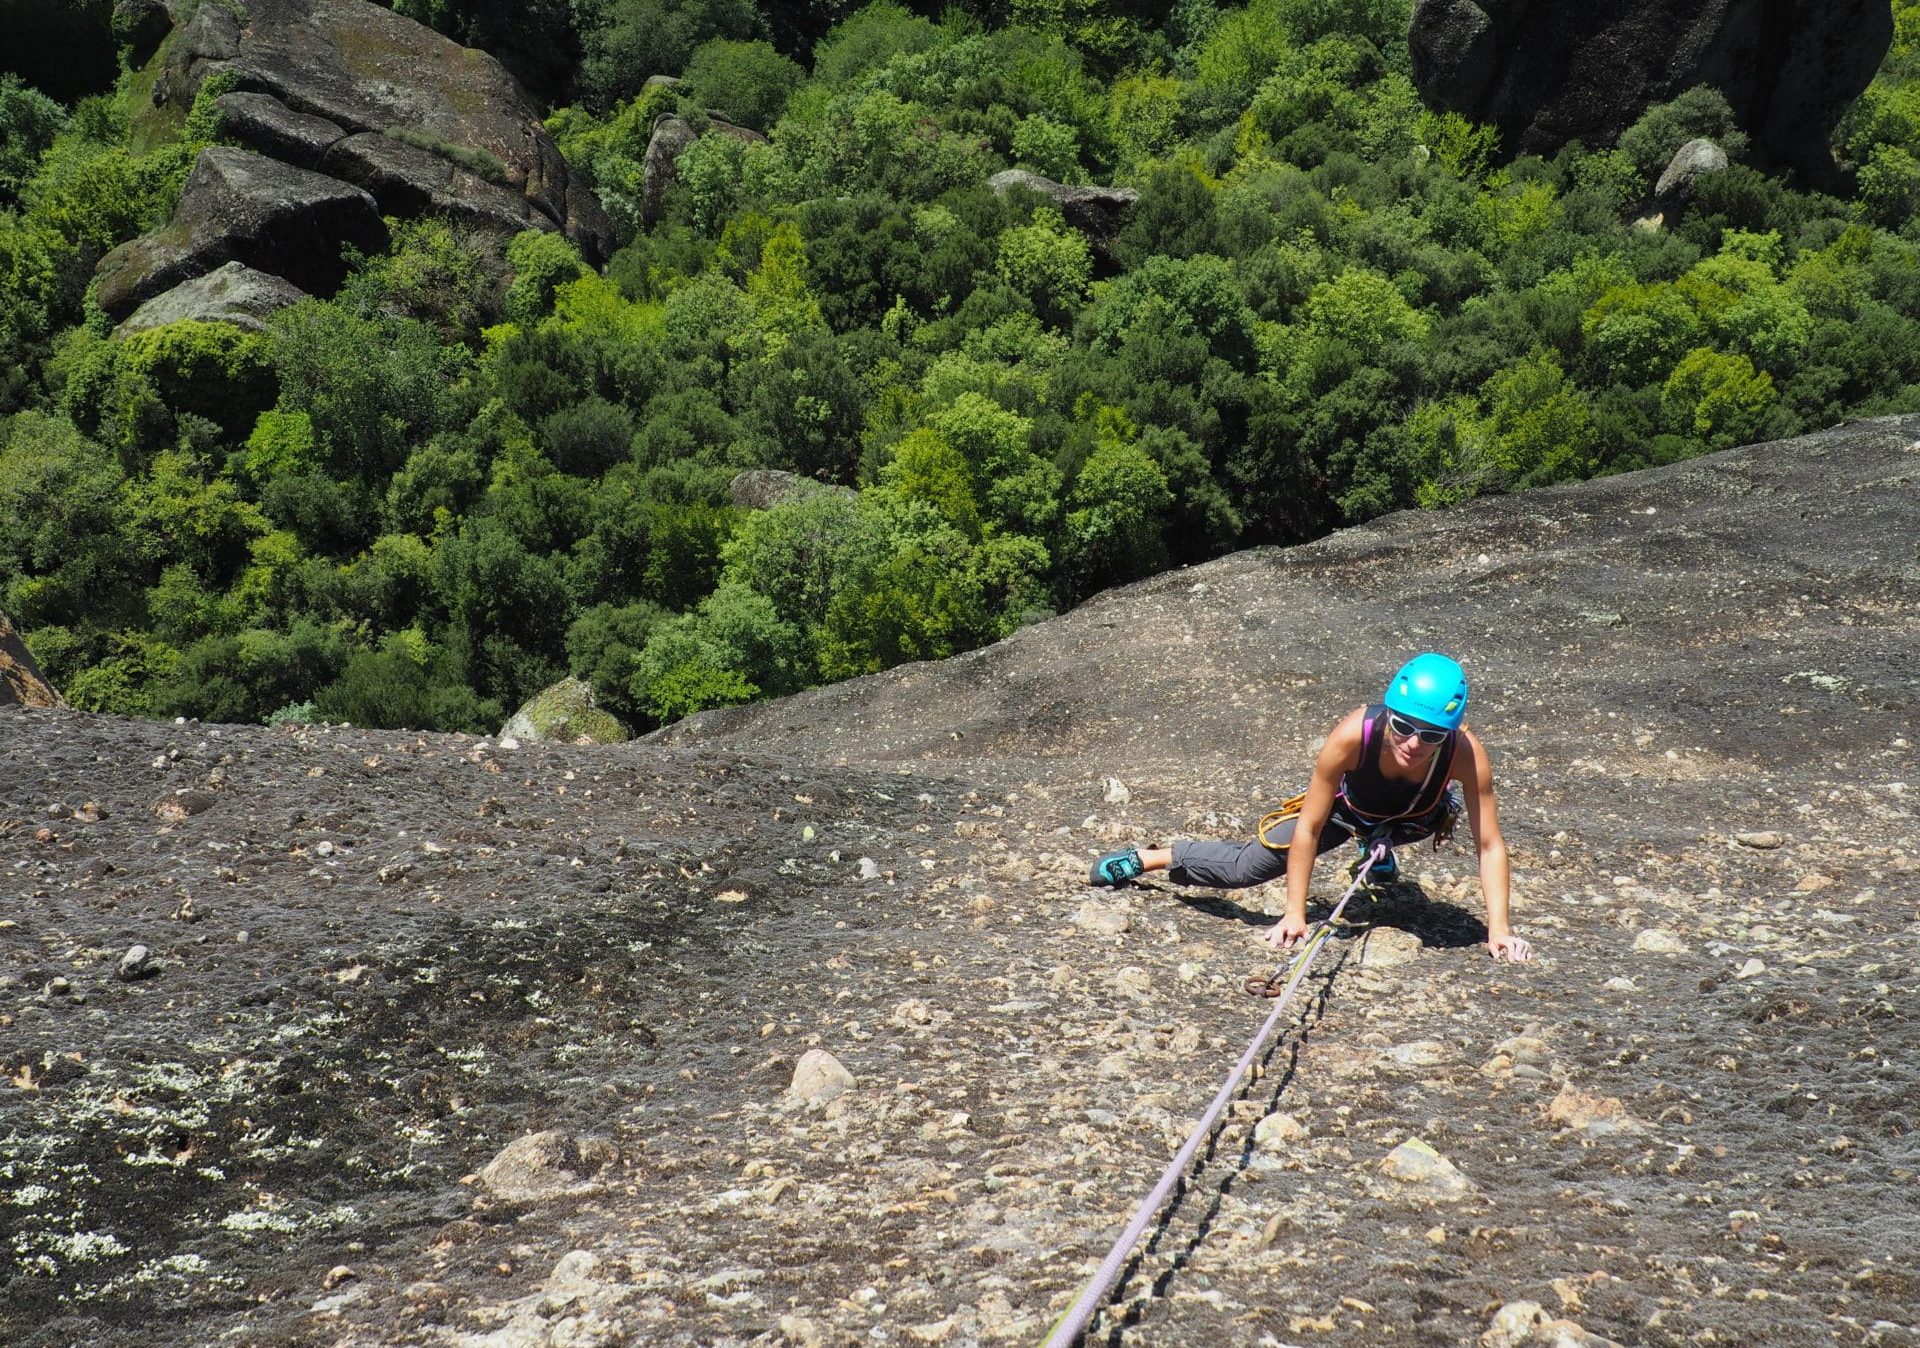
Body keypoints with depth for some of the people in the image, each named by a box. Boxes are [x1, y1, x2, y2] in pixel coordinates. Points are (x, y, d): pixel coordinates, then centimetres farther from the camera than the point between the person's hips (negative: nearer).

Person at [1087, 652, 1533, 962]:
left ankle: (1379, 848, 15)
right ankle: (1146, 858, 23)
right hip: (1346, 806, -3)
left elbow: (1490, 845, -33)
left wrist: (1499, 930, -37)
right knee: (1245, 866, -3)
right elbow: (1309, 828, -34)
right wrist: (1295, 914, -31)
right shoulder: (1354, 734, -45)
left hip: (1411, 820, 3)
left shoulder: (1465, 751, -43)